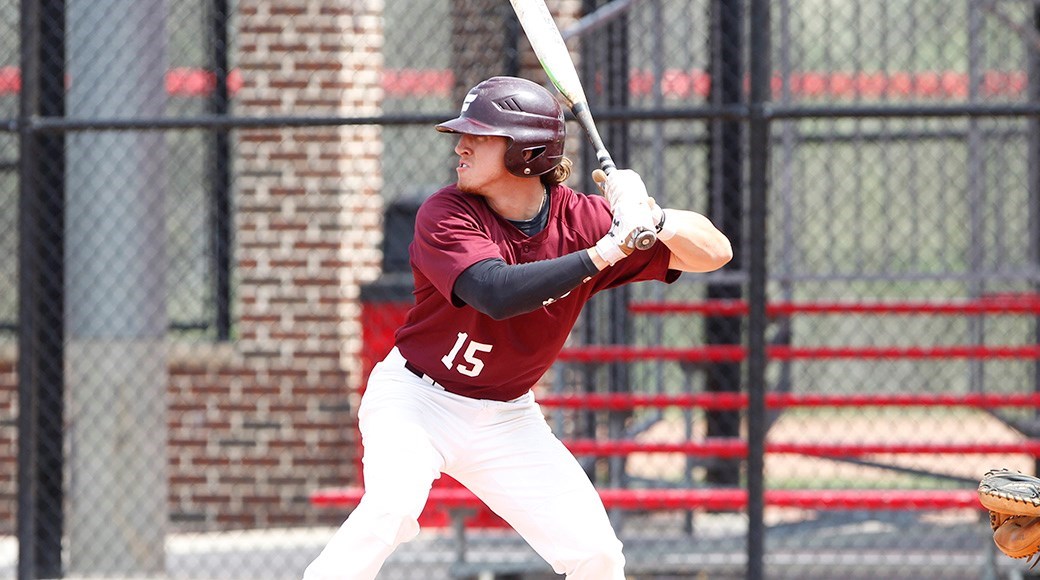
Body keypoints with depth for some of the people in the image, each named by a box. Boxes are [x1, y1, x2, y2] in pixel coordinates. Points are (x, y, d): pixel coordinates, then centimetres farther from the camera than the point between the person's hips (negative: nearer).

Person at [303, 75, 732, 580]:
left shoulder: (581, 220, -11)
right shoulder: (445, 214, -19)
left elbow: (714, 252, -12)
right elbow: (498, 293, -37)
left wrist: (648, 217, -32)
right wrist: (604, 252, -38)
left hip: (506, 419, 4)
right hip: (416, 400, -4)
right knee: (390, 509, -30)